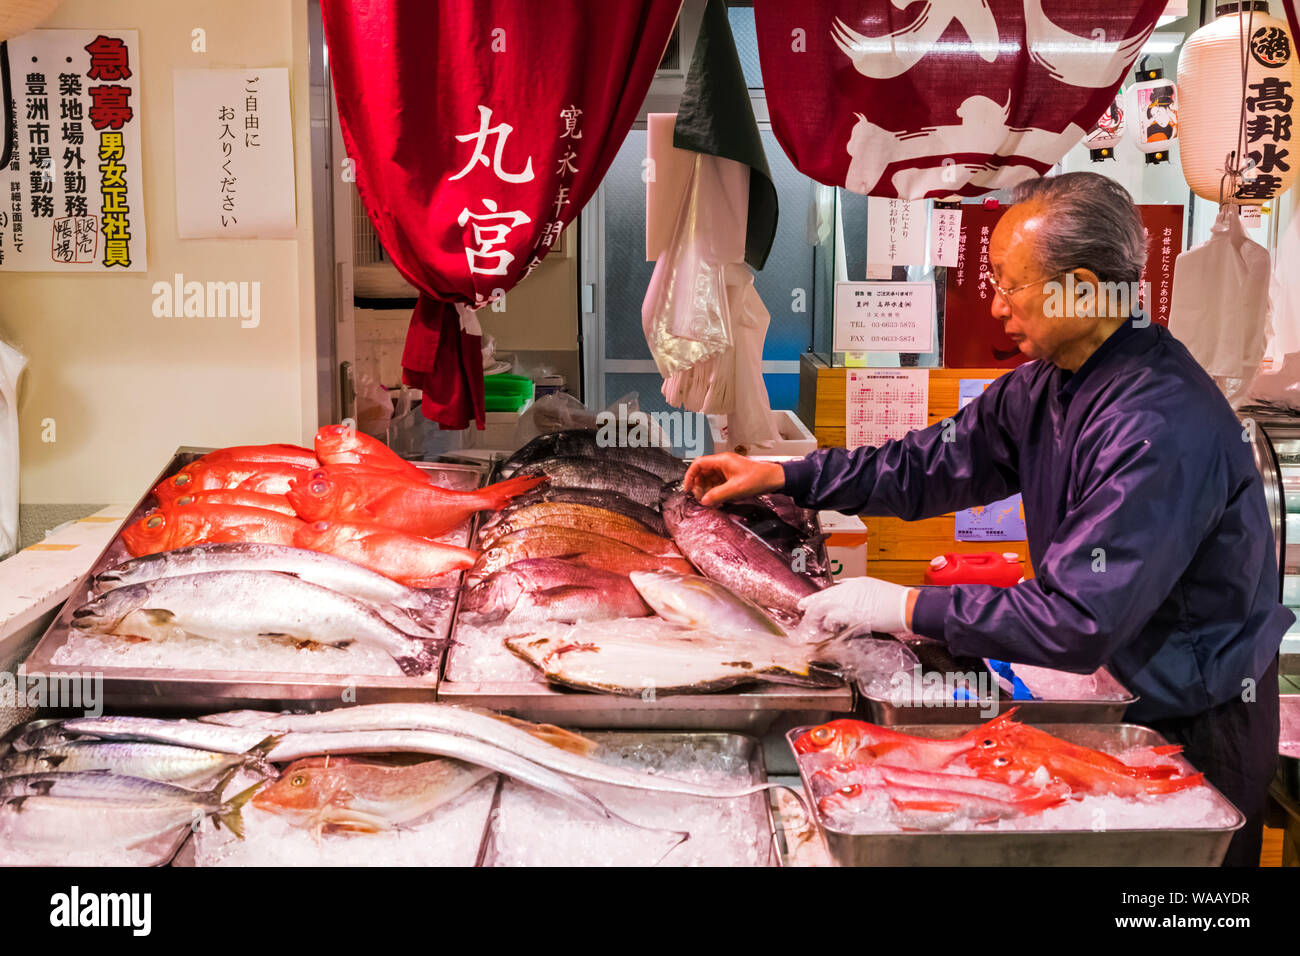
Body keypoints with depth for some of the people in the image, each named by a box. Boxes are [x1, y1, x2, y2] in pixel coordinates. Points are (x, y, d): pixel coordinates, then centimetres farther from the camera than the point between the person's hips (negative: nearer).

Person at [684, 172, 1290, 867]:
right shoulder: (1049, 382, -2)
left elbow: (1079, 621, -33)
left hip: (1193, 726, -8)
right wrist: (781, 476, 1)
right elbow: (938, 462, 6)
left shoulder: (1164, 430, -32)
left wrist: (906, 608, -26)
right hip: (1115, 686, 8)